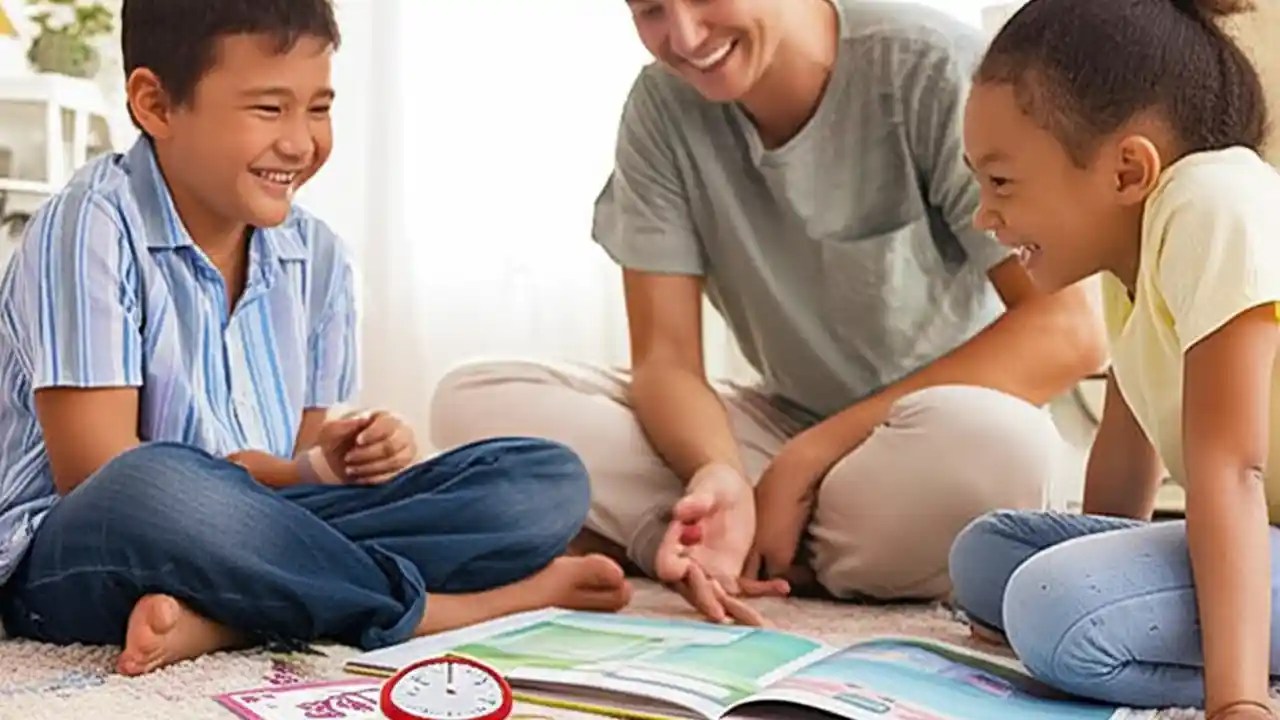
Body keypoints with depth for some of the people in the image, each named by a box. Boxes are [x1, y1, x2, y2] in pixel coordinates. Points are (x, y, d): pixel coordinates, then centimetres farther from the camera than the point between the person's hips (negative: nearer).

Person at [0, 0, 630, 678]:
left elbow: (301, 476, 10)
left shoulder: (316, 256, 8)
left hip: (255, 540, 6)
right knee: (155, 490, -43)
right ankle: (430, 606, -19)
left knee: (548, 479, -9)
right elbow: (99, 483, -15)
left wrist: (330, 463, -13)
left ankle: (218, 617, -23)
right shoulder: (92, 229, -11)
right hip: (78, 559, -6)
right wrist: (302, 471, -13)